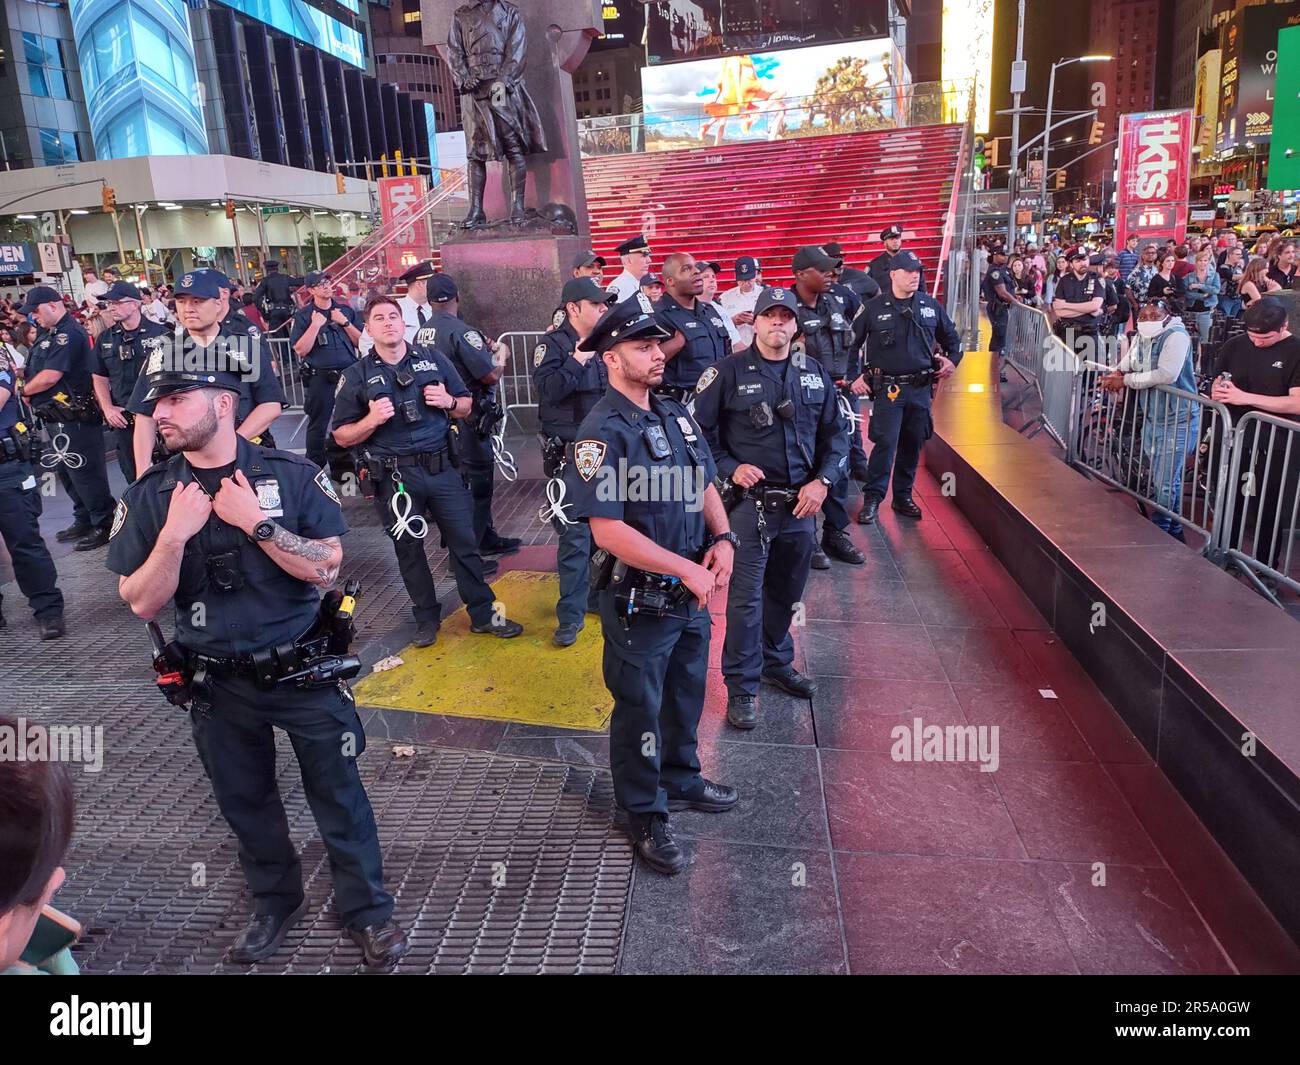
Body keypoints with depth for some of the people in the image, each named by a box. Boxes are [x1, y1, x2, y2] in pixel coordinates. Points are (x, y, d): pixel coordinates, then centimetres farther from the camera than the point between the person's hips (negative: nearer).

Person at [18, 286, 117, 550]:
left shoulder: (69, 334, -16)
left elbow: (49, 377, -21)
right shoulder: (49, 334, 16)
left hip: (74, 418, -10)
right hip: (56, 417, 10)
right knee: (66, 472, 17)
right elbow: (35, 371, 19)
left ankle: (104, 525, 3)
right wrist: (24, 387, -1)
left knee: (84, 472, -5)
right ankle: (84, 521, 27)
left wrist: (24, 390, -5)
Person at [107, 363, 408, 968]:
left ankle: (367, 909, 29)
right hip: (219, 685, 3)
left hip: (303, 670, -2)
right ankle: (276, 902, 43)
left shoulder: (292, 476, -9)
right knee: (244, 802, 19)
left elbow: (326, 569, -14)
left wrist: (257, 521, -23)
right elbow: (141, 604, -6)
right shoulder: (149, 497, -3)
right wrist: (175, 534, -21)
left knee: (338, 794, 8)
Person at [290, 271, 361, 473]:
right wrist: (315, 325, -13)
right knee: (318, 425, 3)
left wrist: (345, 322, -6)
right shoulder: (303, 316, 0)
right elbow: (300, 350, -8)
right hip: (320, 378, -3)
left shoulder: (346, 310, 10)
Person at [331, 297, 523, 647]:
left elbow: (466, 406, 14)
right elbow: (341, 436, 1)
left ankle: (483, 613, 18)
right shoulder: (356, 376, 0)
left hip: (442, 467, 1)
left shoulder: (433, 359, 6)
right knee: (409, 549, 10)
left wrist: (449, 402, -8)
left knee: (464, 541, 5)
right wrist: (371, 420, -17)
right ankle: (427, 617, 27)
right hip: (393, 476, -1)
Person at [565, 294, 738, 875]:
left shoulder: (676, 414, 5)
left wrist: (723, 538, -5)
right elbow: (607, 529, -25)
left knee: (687, 693, 24)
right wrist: (686, 569, -24)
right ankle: (645, 815, 31)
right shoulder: (603, 431, -20)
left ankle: (681, 779, 48)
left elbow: (705, 485, 14)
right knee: (640, 708, 11)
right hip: (640, 601, -7)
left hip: (692, 591, 8)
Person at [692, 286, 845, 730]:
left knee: (786, 592, 18)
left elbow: (835, 435, 11)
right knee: (746, 598, -1)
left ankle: (776, 661, 39)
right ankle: (742, 687, 13)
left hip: (801, 503, 5)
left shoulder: (815, 375, 8)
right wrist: (730, 468, -13)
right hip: (750, 502, -4)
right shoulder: (729, 372, -6)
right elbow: (699, 430, -3)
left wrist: (822, 481, -3)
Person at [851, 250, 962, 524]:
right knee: (885, 443, -11)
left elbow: (951, 336, 23)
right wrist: (855, 375, -4)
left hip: (921, 388, 4)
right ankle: (872, 498, -1)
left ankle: (903, 496, 22)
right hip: (887, 387, -4)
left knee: (913, 444, 9)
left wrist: (952, 359, 8)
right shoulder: (874, 308, -3)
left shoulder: (931, 305, 9)